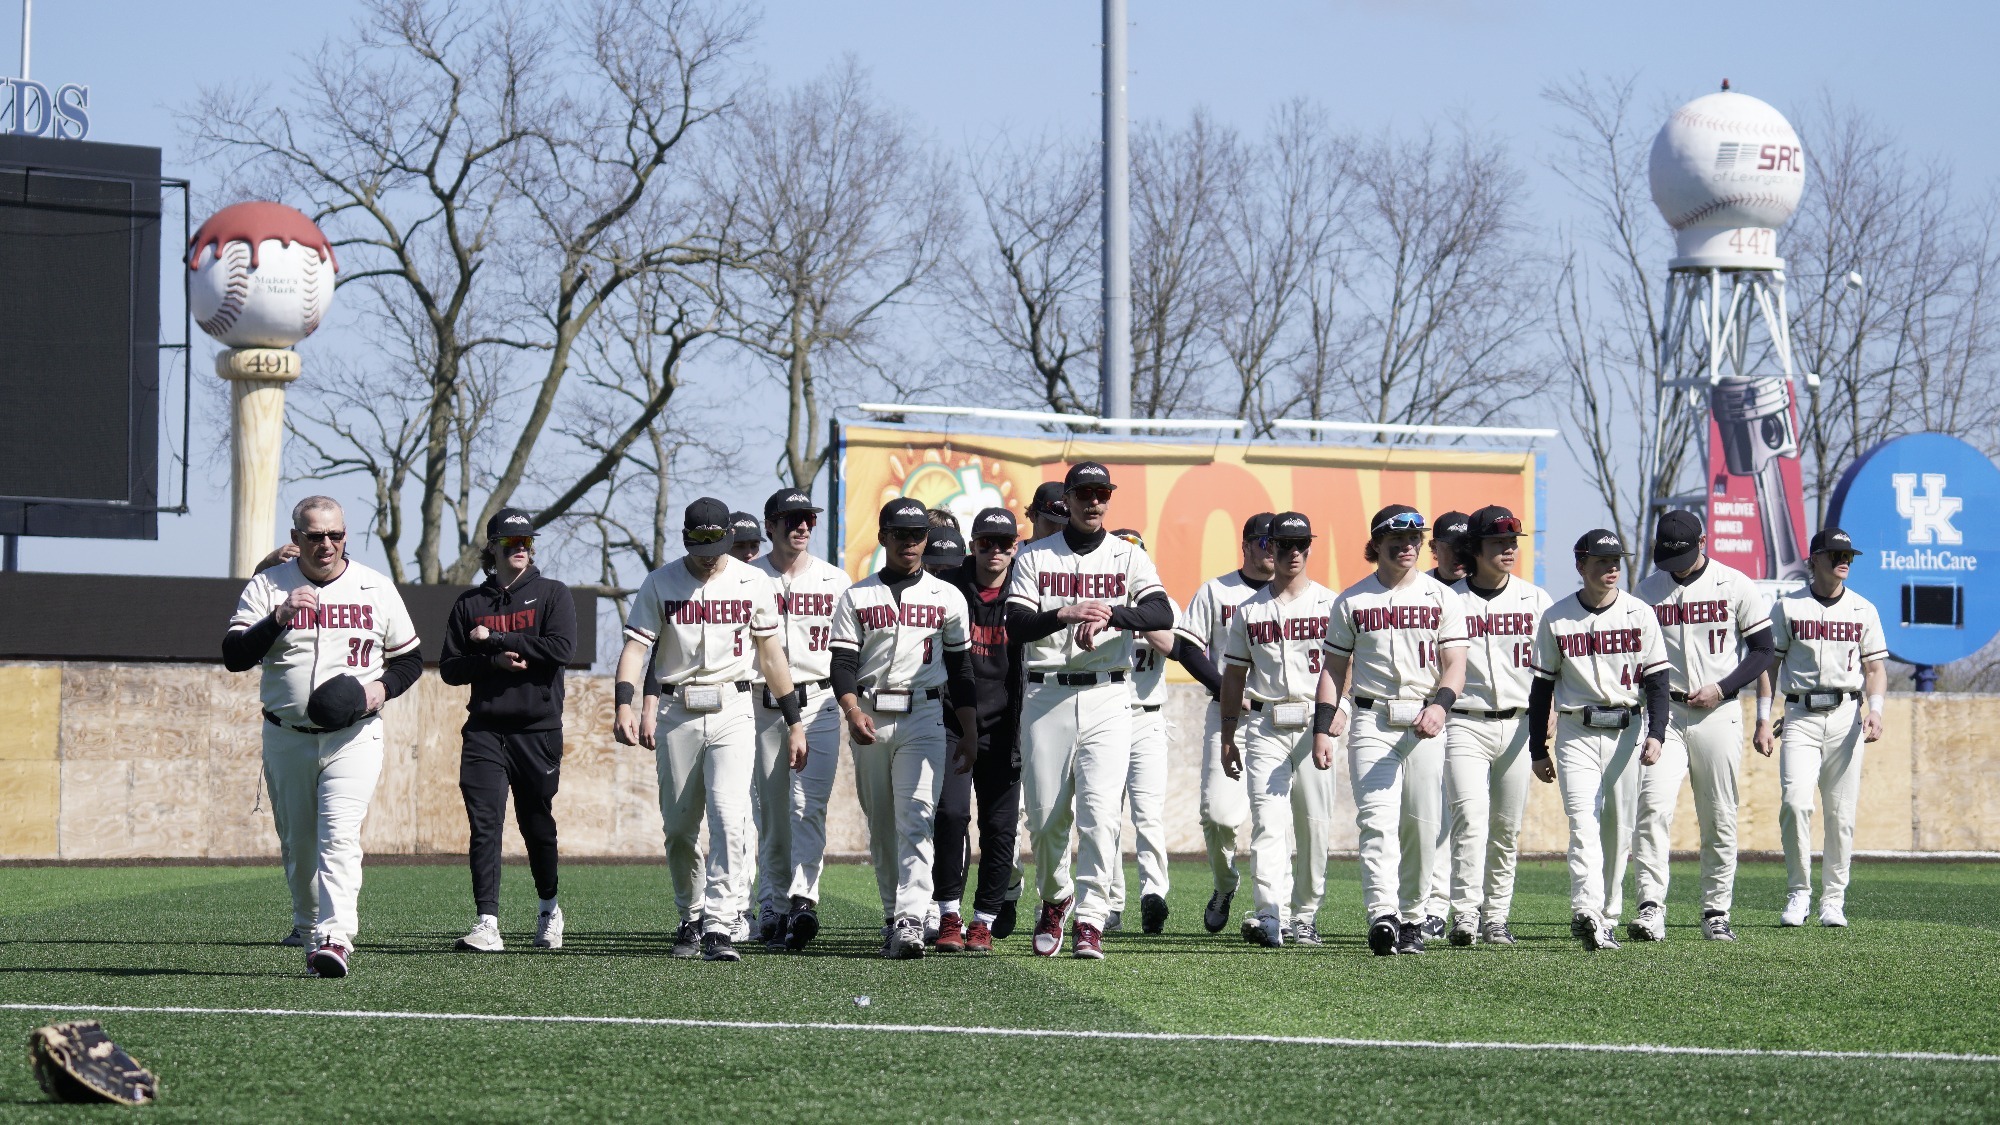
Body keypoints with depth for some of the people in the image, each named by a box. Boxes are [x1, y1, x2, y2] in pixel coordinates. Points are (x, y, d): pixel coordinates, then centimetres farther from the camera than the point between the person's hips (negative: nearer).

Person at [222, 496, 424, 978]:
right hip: (287, 737, 2)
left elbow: (410, 658, 14)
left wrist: (381, 687, -7)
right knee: (297, 844, 8)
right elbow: (234, 657, -8)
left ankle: (335, 937, -25)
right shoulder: (267, 587, 2)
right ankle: (307, 927, 28)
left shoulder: (376, 588, 6)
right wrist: (279, 618, -22)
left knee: (339, 835, -17)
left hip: (354, 736, -1)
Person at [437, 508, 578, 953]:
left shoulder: (552, 594, 4)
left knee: (537, 824, 8)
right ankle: (487, 925, -16)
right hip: (485, 729, 1)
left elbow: (562, 647, -12)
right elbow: (449, 667, 9)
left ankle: (549, 909, 30)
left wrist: (494, 639, -10)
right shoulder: (470, 603, 11)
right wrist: (493, 661, -11)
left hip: (539, 729, -1)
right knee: (484, 825, -11)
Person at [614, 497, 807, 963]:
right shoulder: (660, 583, 3)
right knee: (678, 826, 6)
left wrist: (795, 723, 9)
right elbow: (636, 645, -4)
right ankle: (691, 917, 24)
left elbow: (771, 653, 10)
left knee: (730, 816, -16)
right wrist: (625, 706, -21)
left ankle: (719, 925, -20)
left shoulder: (753, 583, 5)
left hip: (731, 710, -1)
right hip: (676, 712, 1)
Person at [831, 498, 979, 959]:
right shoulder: (856, 597, 8)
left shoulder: (947, 597, 10)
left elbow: (960, 669, 13)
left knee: (916, 821, -15)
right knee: (881, 825, 6)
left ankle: (911, 922, -24)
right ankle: (892, 916, 16)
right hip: (869, 717, 1)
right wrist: (853, 712, -18)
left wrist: (969, 734, 8)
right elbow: (843, 664, 1)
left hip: (923, 717, -1)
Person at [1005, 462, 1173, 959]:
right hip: (1046, 697, 1)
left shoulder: (1128, 557, 7)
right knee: (1046, 815, 2)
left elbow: (1162, 614, -10)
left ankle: (1090, 918, -10)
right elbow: (1017, 625, -4)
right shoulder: (1035, 557, 8)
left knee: (1100, 811, -13)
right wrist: (1067, 614, -21)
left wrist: (1108, 615, -26)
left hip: (1107, 698, -1)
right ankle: (1054, 900, 27)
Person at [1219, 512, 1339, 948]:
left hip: (1314, 724, 0)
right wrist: (1227, 737, 9)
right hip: (1265, 727, 0)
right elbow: (1234, 676, 14)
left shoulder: (1328, 604, 6)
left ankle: (1305, 916, 14)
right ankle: (1272, 916, -24)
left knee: (1314, 826, 2)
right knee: (1268, 821, -13)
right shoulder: (1249, 610, 11)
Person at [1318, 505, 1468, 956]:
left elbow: (1455, 665, 2)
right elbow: (1334, 668, 12)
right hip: (1371, 720, -1)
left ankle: (1412, 919, 12)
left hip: (1424, 721, 1)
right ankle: (1383, 916, -28)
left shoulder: (1442, 598, 9)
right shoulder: (1352, 601, 10)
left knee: (1422, 826, 0)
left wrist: (1440, 705, -17)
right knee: (1378, 820, -15)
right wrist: (1323, 728, 1)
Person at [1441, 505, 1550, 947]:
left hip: (1518, 725, 3)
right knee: (1470, 818, -18)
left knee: (1506, 829, 7)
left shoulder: (1536, 600, 9)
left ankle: (1496, 919, 15)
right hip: (1464, 724, -3)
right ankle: (1464, 917, -24)